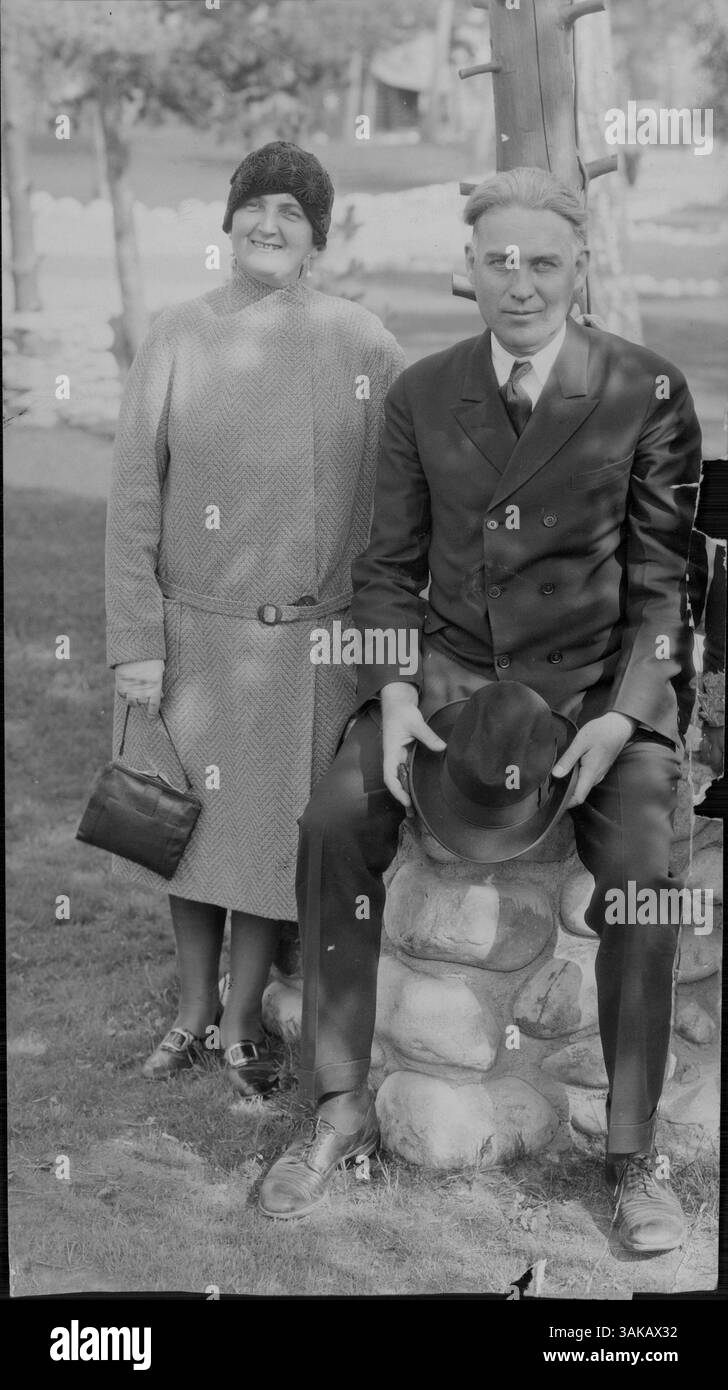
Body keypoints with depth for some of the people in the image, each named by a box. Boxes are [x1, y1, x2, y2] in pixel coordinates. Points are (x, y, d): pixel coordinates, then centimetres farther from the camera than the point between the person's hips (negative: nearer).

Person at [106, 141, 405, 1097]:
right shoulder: (177, 339, -2)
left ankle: (244, 1020, 28)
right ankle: (193, 1010, 32)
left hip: (309, 641, -1)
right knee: (191, 823, 13)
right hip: (193, 632, 1)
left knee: (275, 831, 8)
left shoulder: (362, 345, -3)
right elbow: (134, 499, -2)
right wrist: (135, 641, -5)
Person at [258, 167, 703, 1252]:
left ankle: (633, 1151, -8)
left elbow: (664, 573, -1)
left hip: (601, 682, -2)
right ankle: (341, 1109, -7)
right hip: (451, 672, 3)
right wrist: (395, 696, -8)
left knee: (642, 869, -26)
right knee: (334, 824, -21)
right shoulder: (421, 396, 7)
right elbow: (389, 566, 10)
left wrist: (621, 717, -14)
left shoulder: (646, 392, -1)